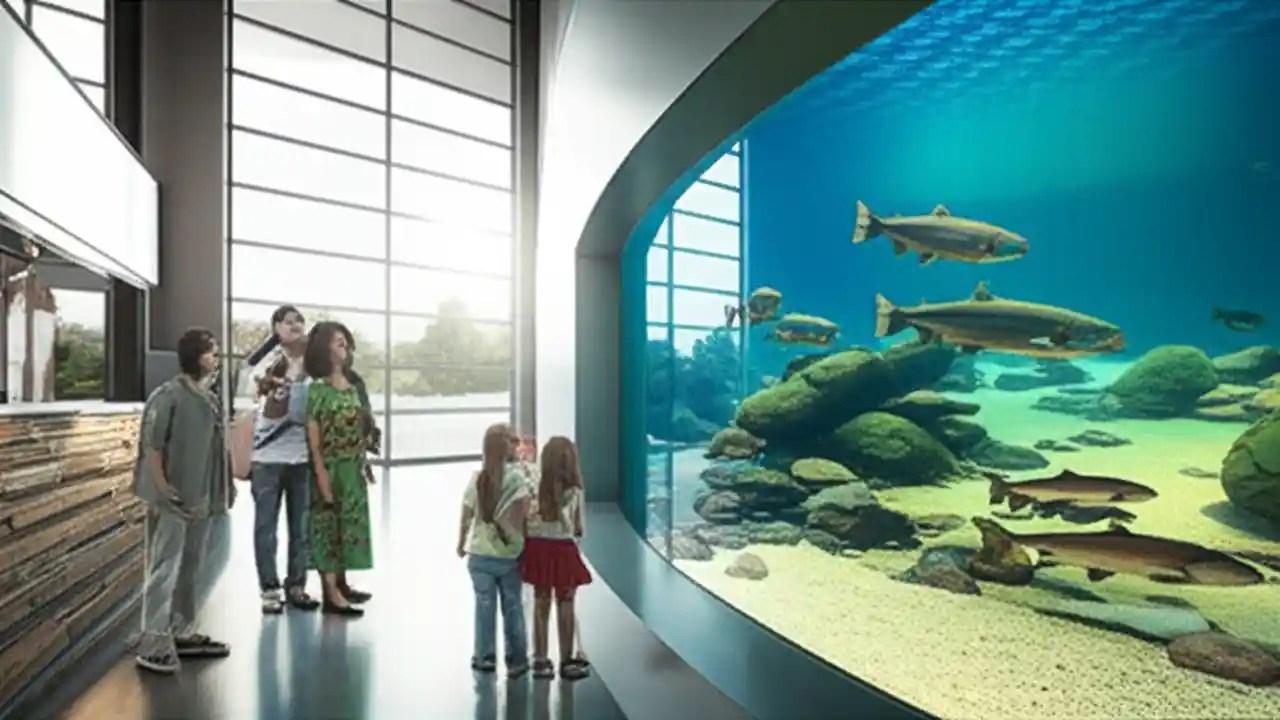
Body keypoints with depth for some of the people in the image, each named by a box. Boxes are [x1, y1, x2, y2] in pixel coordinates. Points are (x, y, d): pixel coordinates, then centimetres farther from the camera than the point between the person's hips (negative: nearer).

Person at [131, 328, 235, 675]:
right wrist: (161, 490, -16)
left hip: (201, 498, 8)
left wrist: (223, 488, 12)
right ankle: (153, 644, 6)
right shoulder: (167, 396, -11)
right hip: (174, 499, -8)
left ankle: (183, 634, 26)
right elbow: (151, 446, -13)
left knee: (191, 569, 15)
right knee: (164, 569, -3)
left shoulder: (210, 399, 11)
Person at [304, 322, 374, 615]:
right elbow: (313, 438, -13)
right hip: (331, 469, -7)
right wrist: (323, 478, -17)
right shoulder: (318, 388, -11)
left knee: (348, 524, 13)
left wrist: (364, 465, 10)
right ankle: (331, 594, 7)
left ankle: (340, 584, 25)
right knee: (329, 524, 1)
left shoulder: (350, 386, 9)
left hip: (353, 470, 7)